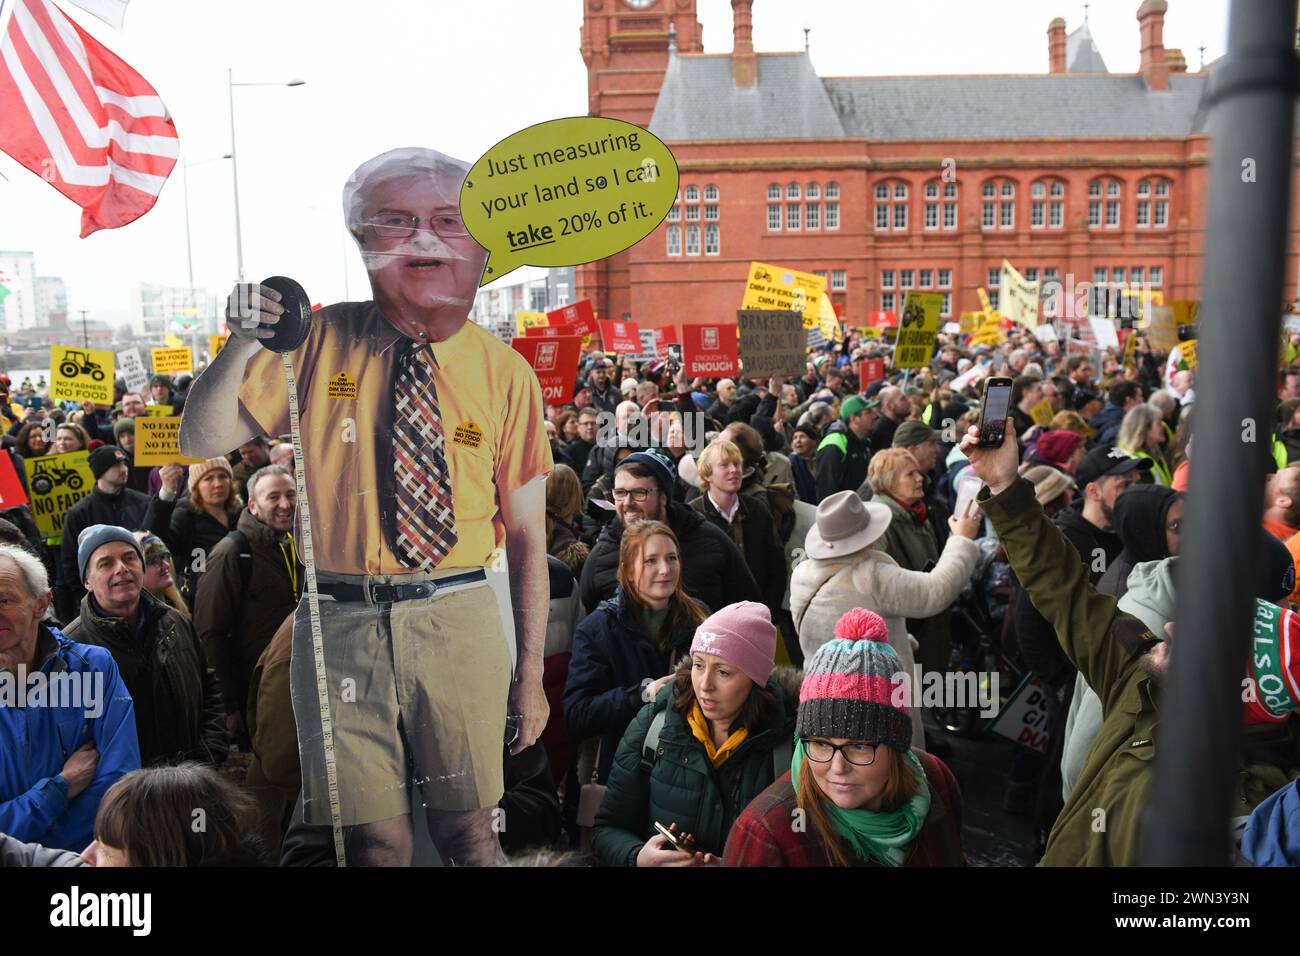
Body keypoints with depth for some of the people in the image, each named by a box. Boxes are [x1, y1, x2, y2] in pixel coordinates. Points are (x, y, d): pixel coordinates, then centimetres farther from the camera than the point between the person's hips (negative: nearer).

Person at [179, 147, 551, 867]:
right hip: (339, 622, 0)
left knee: (469, 829, 9)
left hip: (460, 620, 0)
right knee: (376, 837, 5)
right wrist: (242, 344, -16)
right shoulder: (320, 342, 3)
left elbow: (528, 536, 2)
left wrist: (530, 670, 3)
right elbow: (202, 441, 2)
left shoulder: (505, 373, 1)